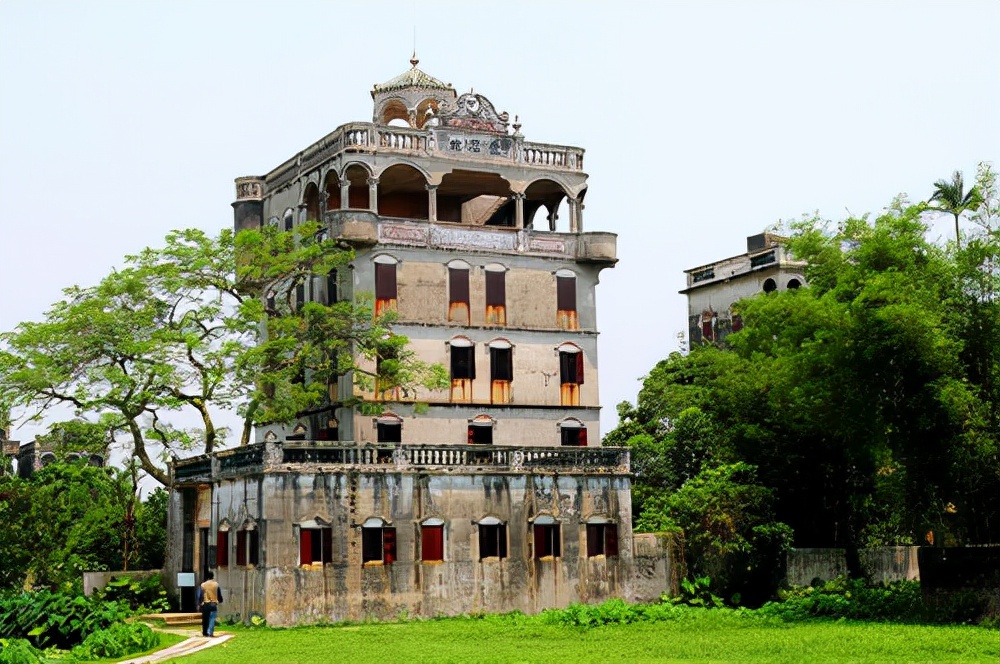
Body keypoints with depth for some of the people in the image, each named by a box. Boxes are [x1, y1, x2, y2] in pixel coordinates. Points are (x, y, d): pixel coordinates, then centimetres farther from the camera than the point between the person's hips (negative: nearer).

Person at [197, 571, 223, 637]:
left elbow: (200, 596, -3)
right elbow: (219, 595, 6)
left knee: (205, 619, 10)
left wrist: (199, 604, 2)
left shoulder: (202, 585, 1)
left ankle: (205, 632, 16)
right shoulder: (216, 584, 1)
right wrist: (220, 601, 26)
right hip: (213, 604, -1)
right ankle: (210, 632, -14)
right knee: (212, 619, -3)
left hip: (205, 604, 1)